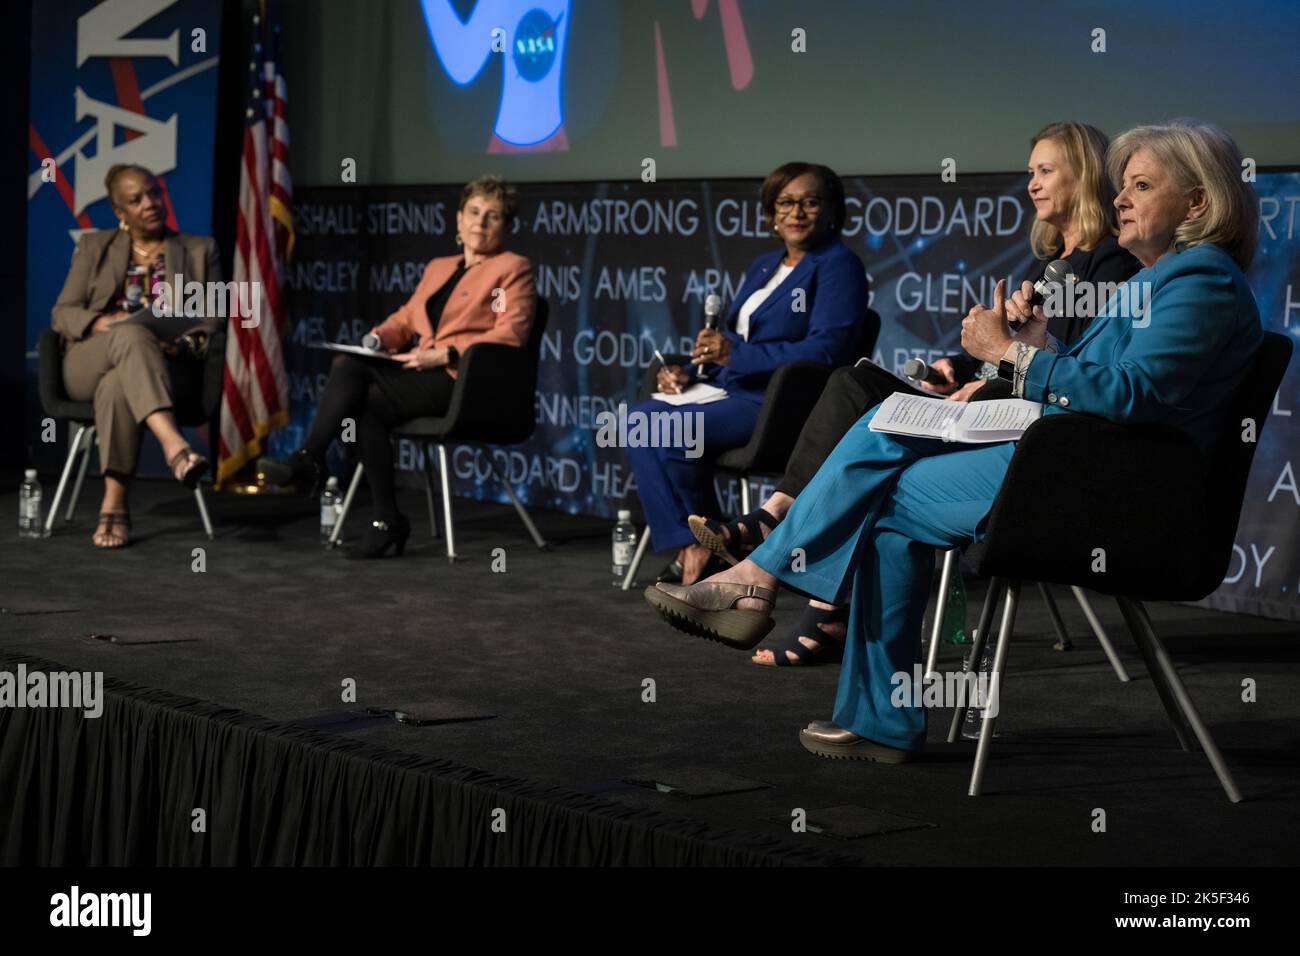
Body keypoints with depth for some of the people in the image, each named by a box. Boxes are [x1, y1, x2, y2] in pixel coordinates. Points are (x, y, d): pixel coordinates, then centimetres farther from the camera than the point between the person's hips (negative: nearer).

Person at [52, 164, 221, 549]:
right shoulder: (93, 246, 18)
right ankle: (174, 445, -60)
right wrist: (102, 323, -14)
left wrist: (187, 343, -15)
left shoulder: (200, 250, 17)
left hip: (161, 365, 0)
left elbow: (214, 318, 8)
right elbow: (62, 313, 9)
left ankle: (114, 505, -44)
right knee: (132, 334, -38)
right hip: (88, 365, 0)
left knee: (117, 386, -39)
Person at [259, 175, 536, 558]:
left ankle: (309, 459, -16)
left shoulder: (513, 269, 5)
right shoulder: (438, 268, 27)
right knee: (367, 404, -27)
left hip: (465, 382, -6)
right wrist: (379, 337, 1)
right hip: (427, 378, 6)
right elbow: (405, 320, 25)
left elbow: (509, 335, -8)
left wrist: (446, 354, -18)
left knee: (350, 366, -23)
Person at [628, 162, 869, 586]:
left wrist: (736, 355, -22)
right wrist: (689, 371, 2)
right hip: (734, 390, 9)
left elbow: (826, 351, -18)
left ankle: (706, 544, -7)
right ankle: (687, 548, -14)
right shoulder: (764, 265, 21)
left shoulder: (838, 266, -6)